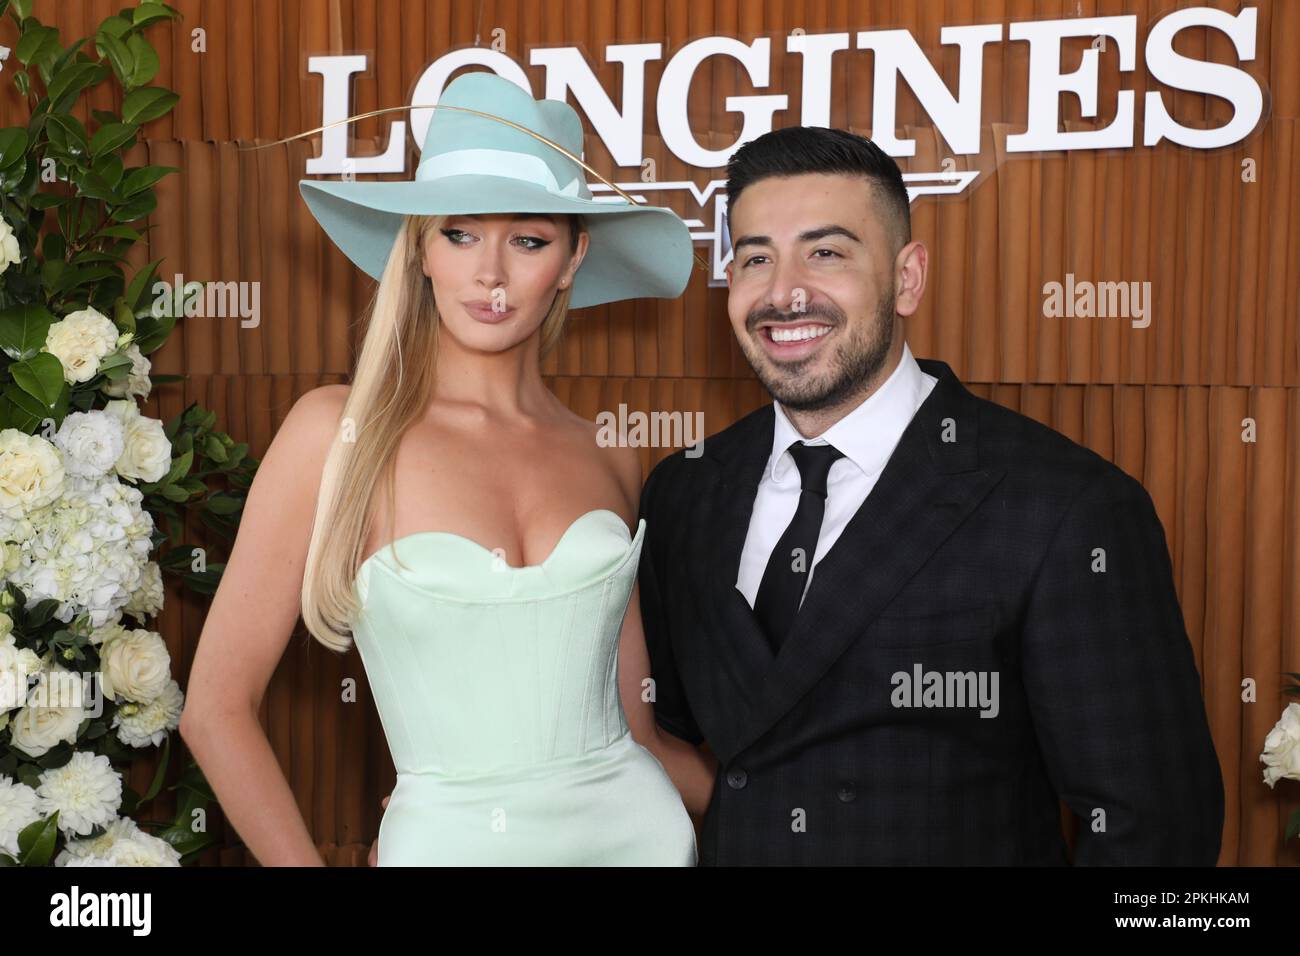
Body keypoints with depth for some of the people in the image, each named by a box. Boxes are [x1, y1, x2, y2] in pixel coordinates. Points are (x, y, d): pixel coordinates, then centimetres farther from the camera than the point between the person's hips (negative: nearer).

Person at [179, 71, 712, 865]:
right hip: (448, 840, -3)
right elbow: (218, 705, -6)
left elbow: (632, 715, 8)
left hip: (638, 830, 3)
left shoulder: (609, 461, 0)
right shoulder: (338, 429, -9)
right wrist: (305, 863, -7)